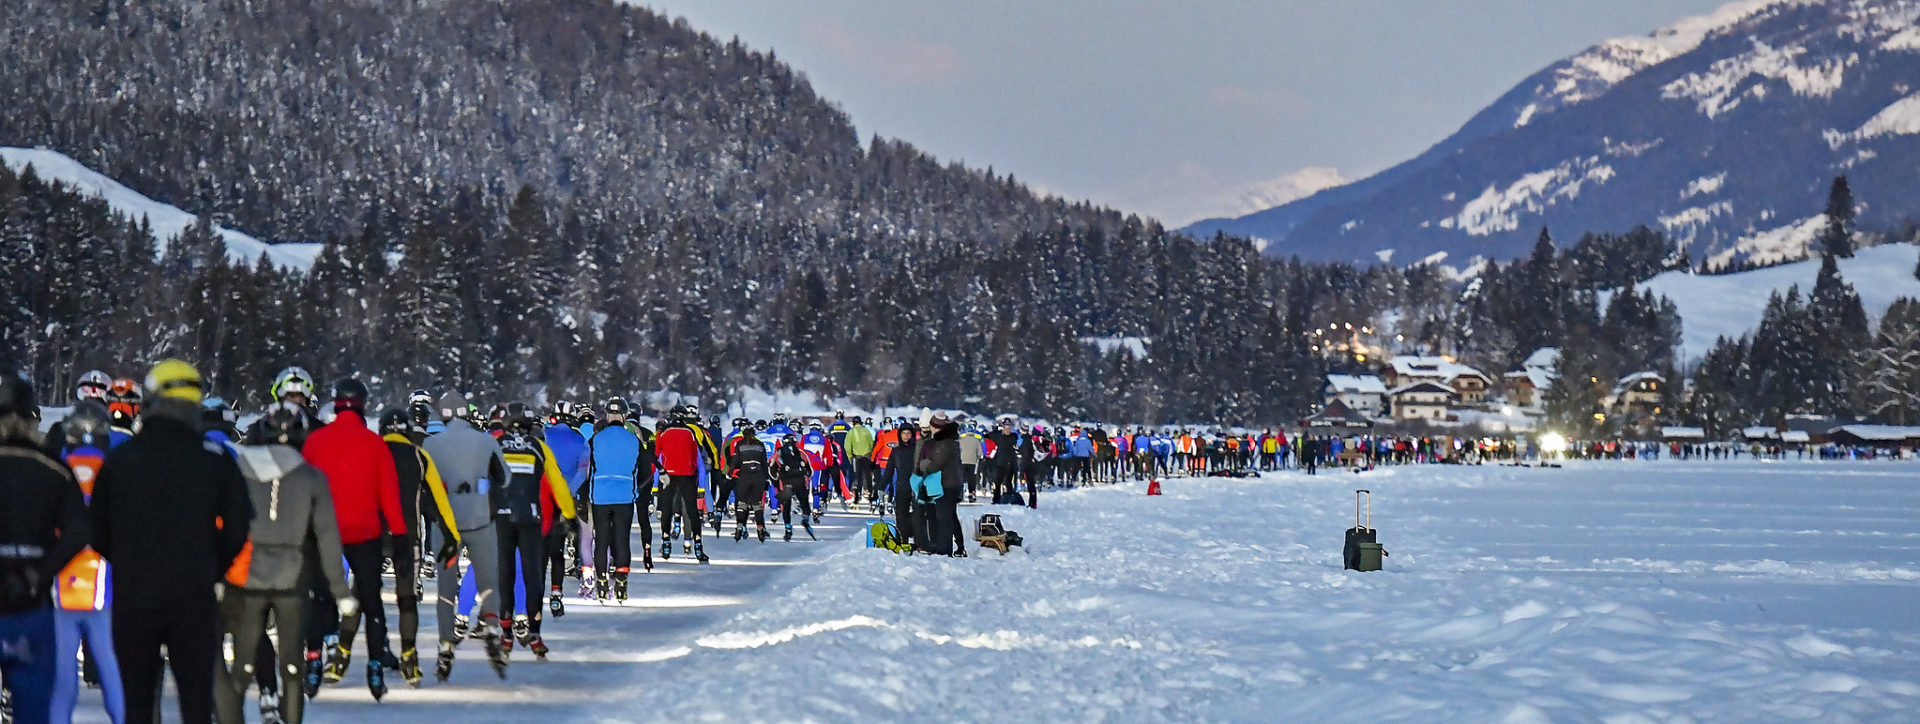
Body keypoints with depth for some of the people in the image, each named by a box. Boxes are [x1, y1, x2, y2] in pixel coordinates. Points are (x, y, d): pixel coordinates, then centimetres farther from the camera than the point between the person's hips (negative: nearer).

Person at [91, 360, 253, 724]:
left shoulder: (118, 459, 1)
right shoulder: (216, 459, -4)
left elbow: (98, 534, 5)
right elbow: (238, 529, -3)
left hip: (132, 598, 1)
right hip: (195, 598, -1)